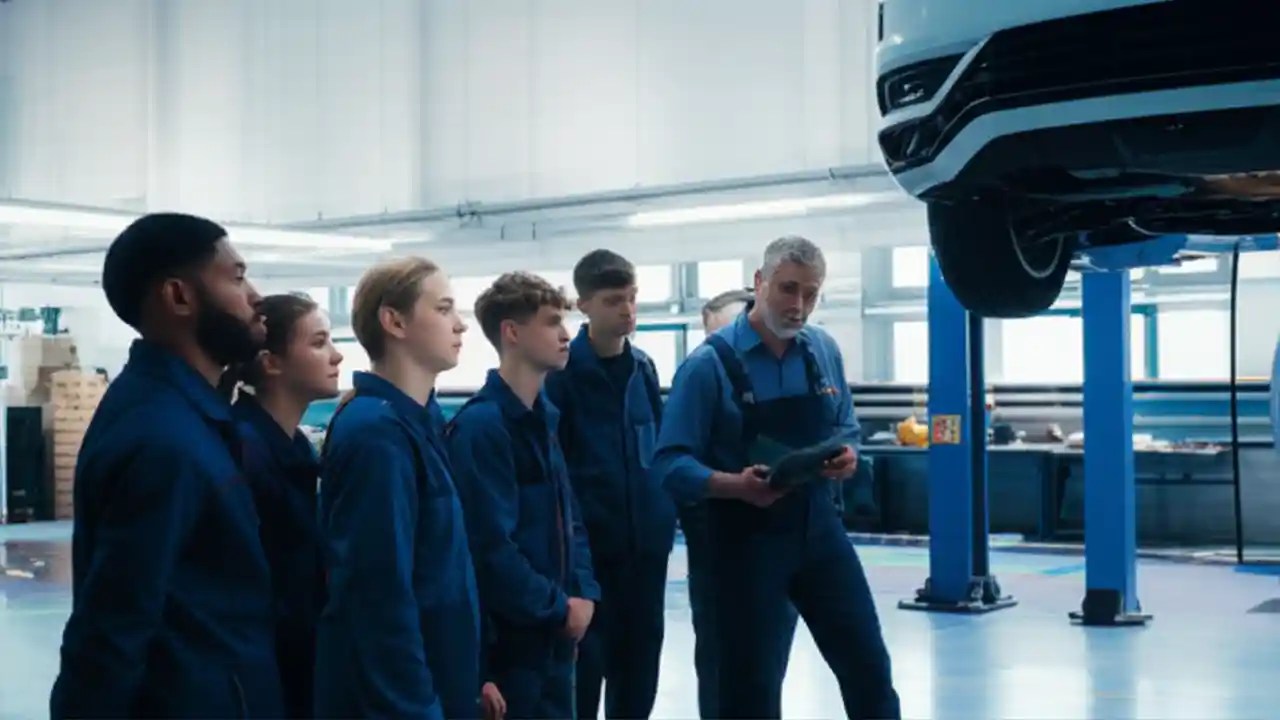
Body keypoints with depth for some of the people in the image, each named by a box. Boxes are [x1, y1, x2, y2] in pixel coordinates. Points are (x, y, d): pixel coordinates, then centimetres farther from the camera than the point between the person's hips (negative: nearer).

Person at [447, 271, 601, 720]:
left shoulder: (546, 415, 9)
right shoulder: (480, 425, -18)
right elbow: (493, 547, -21)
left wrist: (583, 594, 1)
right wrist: (559, 607, -12)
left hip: (556, 634, 8)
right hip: (509, 637, -8)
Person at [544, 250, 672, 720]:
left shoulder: (643, 366, 8)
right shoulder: (562, 370, -9)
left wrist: (665, 513, 10)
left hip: (645, 538, 6)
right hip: (588, 542, -6)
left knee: (639, 659, 13)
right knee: (585, 661, 1)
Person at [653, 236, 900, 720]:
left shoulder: (824, 351, 3)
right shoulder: (711, 363, -14)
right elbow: (671, 462, -16)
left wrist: (847, 455, -9)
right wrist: (735, 486, -33)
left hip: (818, 527, 5)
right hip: (746, 539, -5)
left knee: (869, 667, 9)